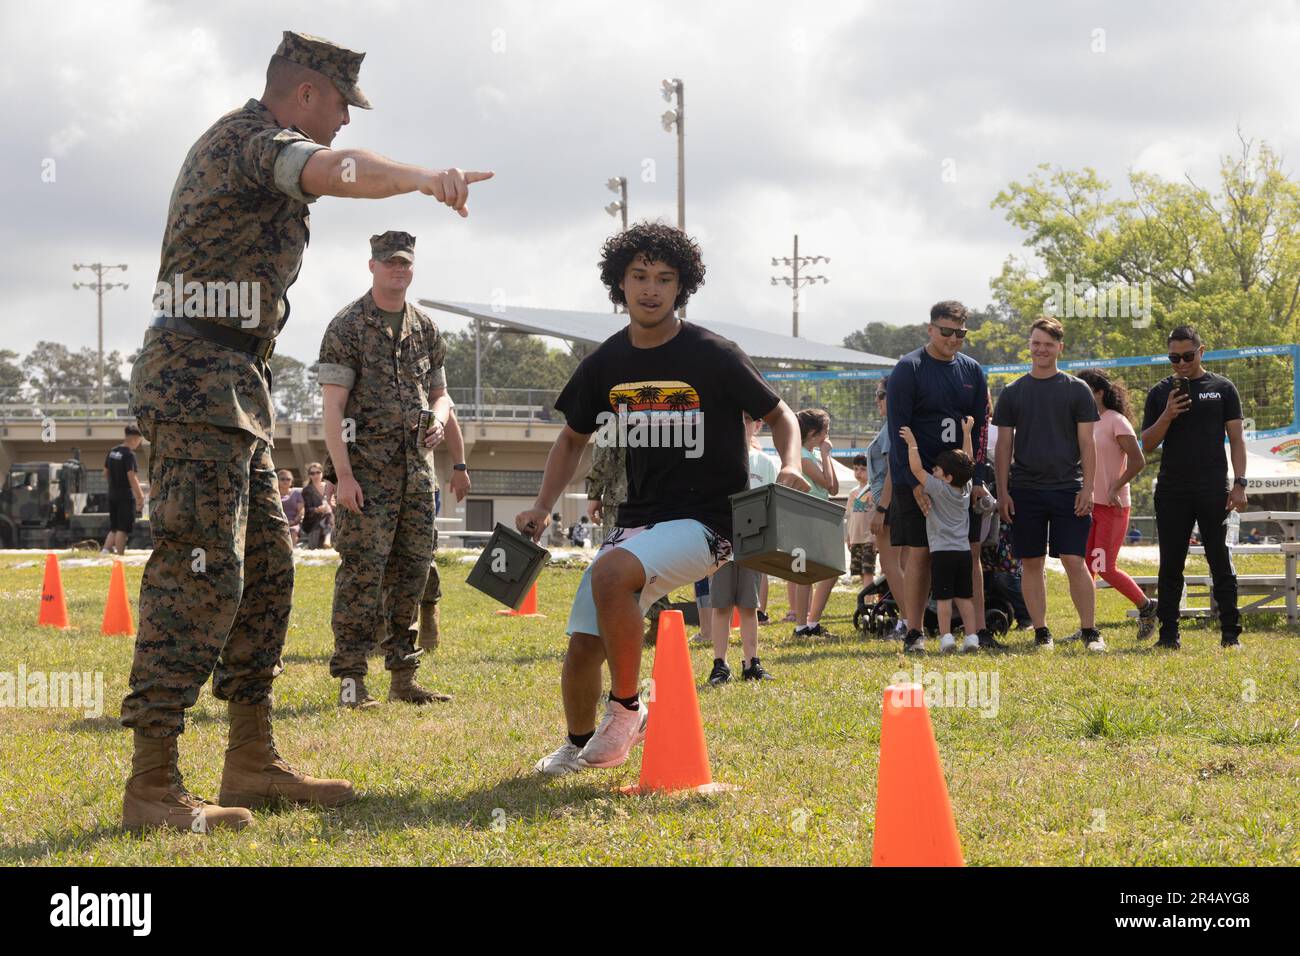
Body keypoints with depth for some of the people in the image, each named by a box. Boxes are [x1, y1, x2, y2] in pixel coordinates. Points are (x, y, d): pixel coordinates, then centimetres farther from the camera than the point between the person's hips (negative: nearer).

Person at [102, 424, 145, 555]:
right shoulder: (129, 454, -14)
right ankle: (119, 554, -3)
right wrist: (140, 496, -16)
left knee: (113, 528, 14)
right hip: (126, 495, -7)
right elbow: (131, 477, -19)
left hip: (112, 495, 7)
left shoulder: (112, 451, 10)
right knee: (122, 529, -3)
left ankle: (106, 549, 1)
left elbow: (105, 474, 16)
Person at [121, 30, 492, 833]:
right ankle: (153, 785, -15)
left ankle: (253, 763, 19)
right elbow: (341, 172, -30)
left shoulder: (246, 147, 22)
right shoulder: (253, 138, -10)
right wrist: (427, 178, -25)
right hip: (199, 380, -11)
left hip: (235, 388, 11)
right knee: (199, 575, -14)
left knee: (265, 570, 13)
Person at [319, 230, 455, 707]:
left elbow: (439, 392, 23)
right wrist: (343, 475, -17)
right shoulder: (347, 326, -4)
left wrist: (439, 418, -2)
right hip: (367, 466, -6)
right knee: (362, 570, -9)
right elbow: (333, 406, -9)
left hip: (416, 467, 6)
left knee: (412, 570, 8)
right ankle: (350, 678, -7)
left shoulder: (425, 328, 14)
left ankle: (404, 676, 16)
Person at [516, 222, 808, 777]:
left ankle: (626, 709, -16)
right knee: (582, 646, -2)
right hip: (638, 519, 5)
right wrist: (542, 508, 8)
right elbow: (573, 439, 21)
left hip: (703, 522, -5)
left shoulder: (713, 357, -8)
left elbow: (779, 415, 4)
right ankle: (579, 745, 28)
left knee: (611, 572, -33)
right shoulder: (605, 365, 6)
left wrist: (790, 466, -17)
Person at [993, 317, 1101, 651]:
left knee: (1074, 561, -7)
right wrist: (1002, 492, 3)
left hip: (1067, 490, -2)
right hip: (1025, 490, 2)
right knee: (1032, 563, 3)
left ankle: (1090, 631, 0)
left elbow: (1086, 443, 3)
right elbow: (1004, 445, 10)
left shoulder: (1077, 390, 5)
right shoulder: (1012, 392, 9)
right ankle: (1041, 632, 10)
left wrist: (1087, 488, -6)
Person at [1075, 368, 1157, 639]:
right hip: (1087, 504, 7)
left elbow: (1138, 461, -14)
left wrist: (1115, 488, -16)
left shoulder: (1116, 422, -10)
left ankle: (1146, 606, 12)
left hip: (1112, 507, -7)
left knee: (1105, 568, -8)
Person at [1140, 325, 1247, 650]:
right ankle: (1168, 633, 9)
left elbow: (1236, 438, 4)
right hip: (1171, 492, 2)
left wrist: (1239, 484, -5)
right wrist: (1167, 416, -11)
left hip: (1213, 490, -2)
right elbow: (1148, 444, 7)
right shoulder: (1160, 393, 9)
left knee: (1221, 562, 0)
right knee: (1170, 565, 4)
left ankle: (1230, 633, 4)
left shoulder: (1222, 389, 5)